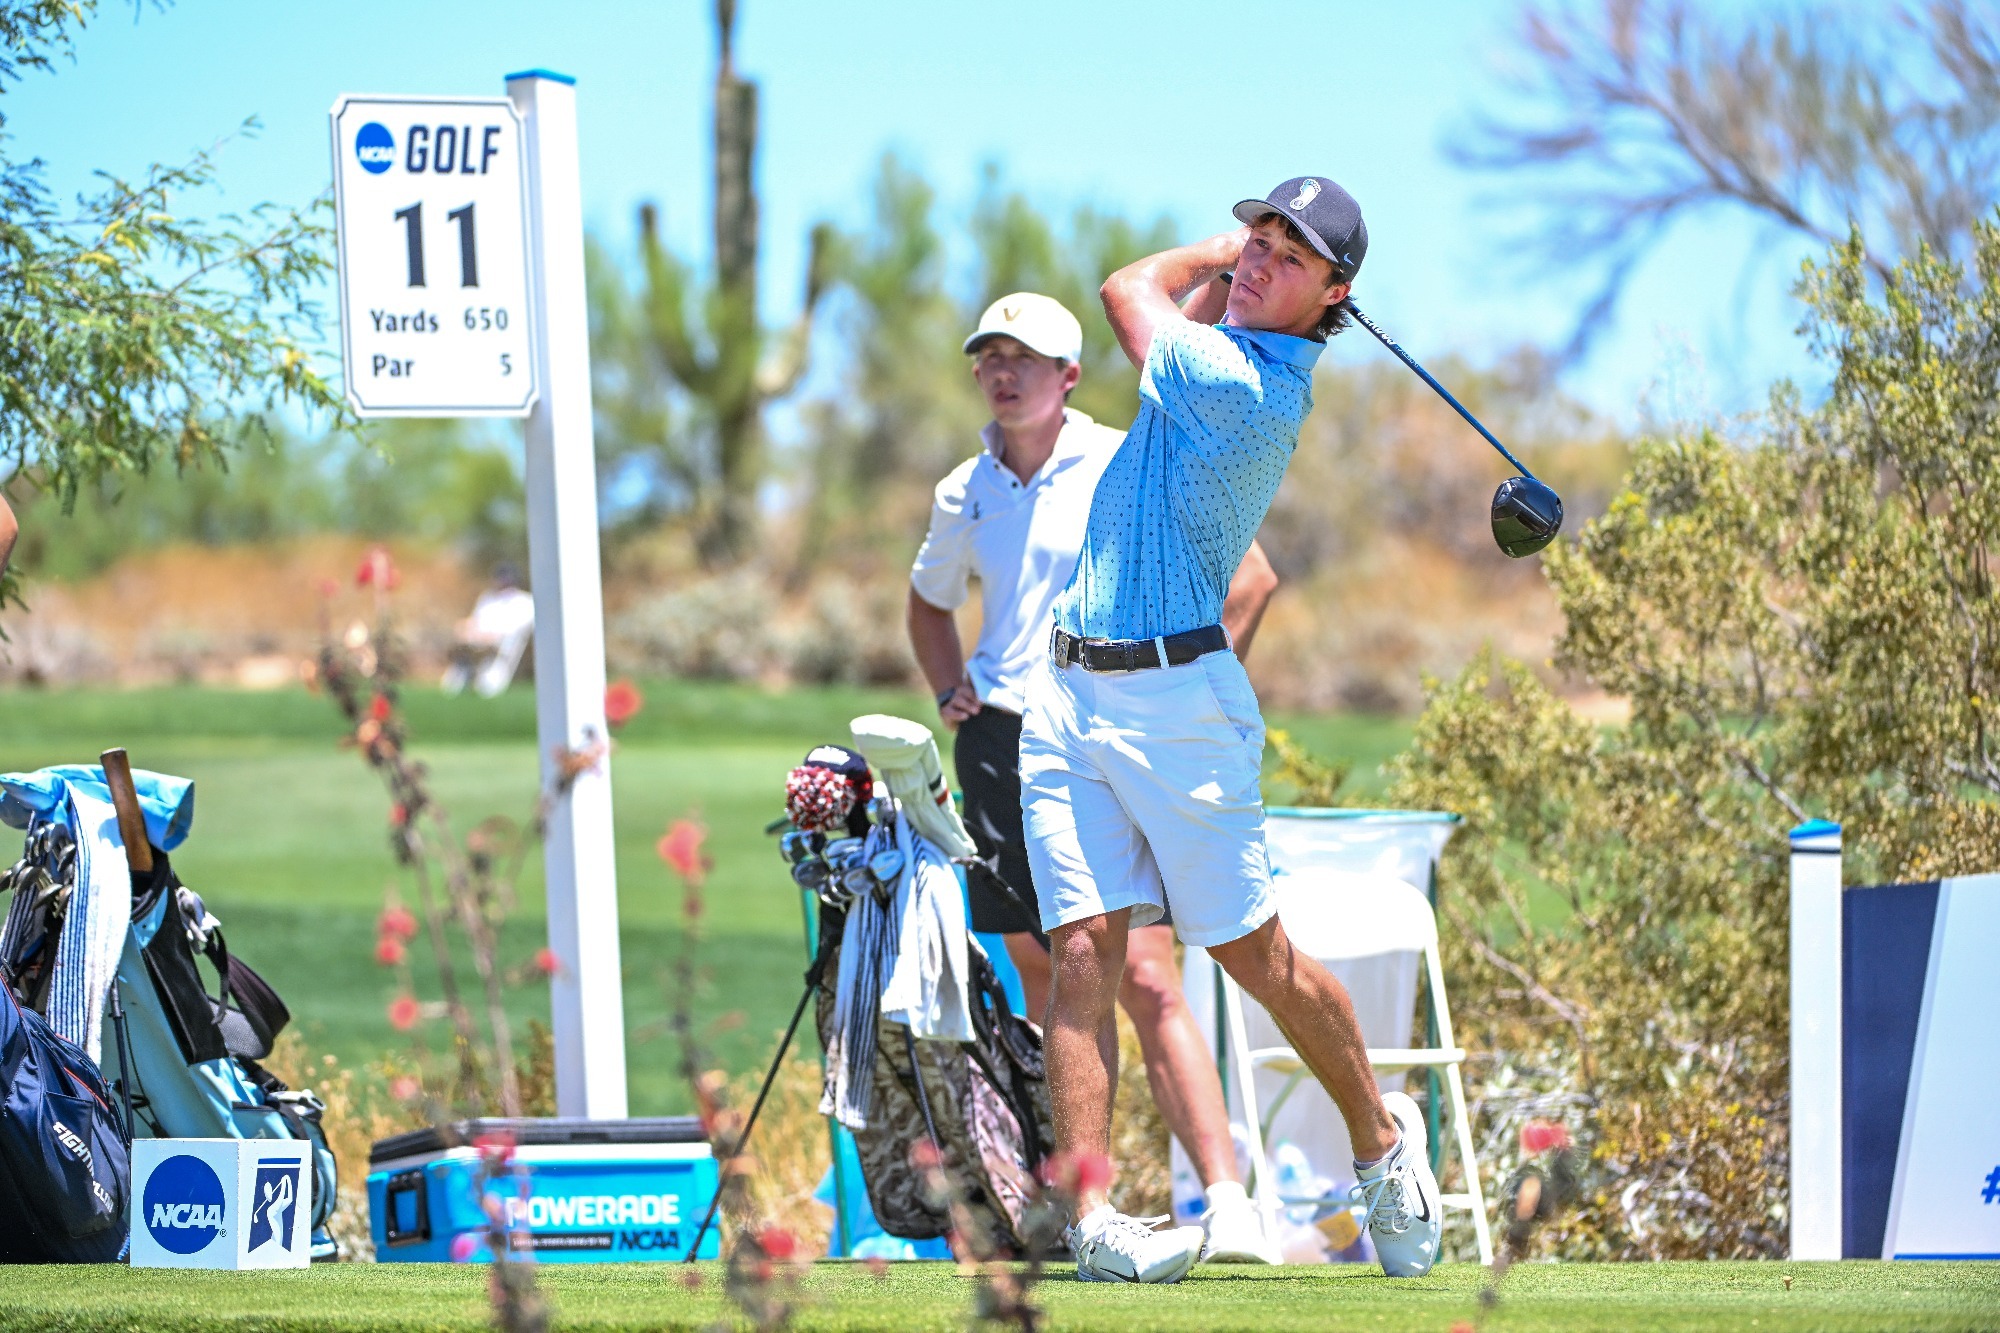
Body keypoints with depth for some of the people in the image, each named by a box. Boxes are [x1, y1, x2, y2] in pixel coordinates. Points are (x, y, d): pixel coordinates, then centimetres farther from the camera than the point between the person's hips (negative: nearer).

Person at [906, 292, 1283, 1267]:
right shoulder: (963, 494, 11)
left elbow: (1249, 575, 0)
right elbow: (929, 601, 32)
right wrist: (950, 690, 14)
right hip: (1001, 745, 5)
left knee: (1146, 981, -15)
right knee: (1045, 984, 4)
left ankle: (1228, 1207, -20)